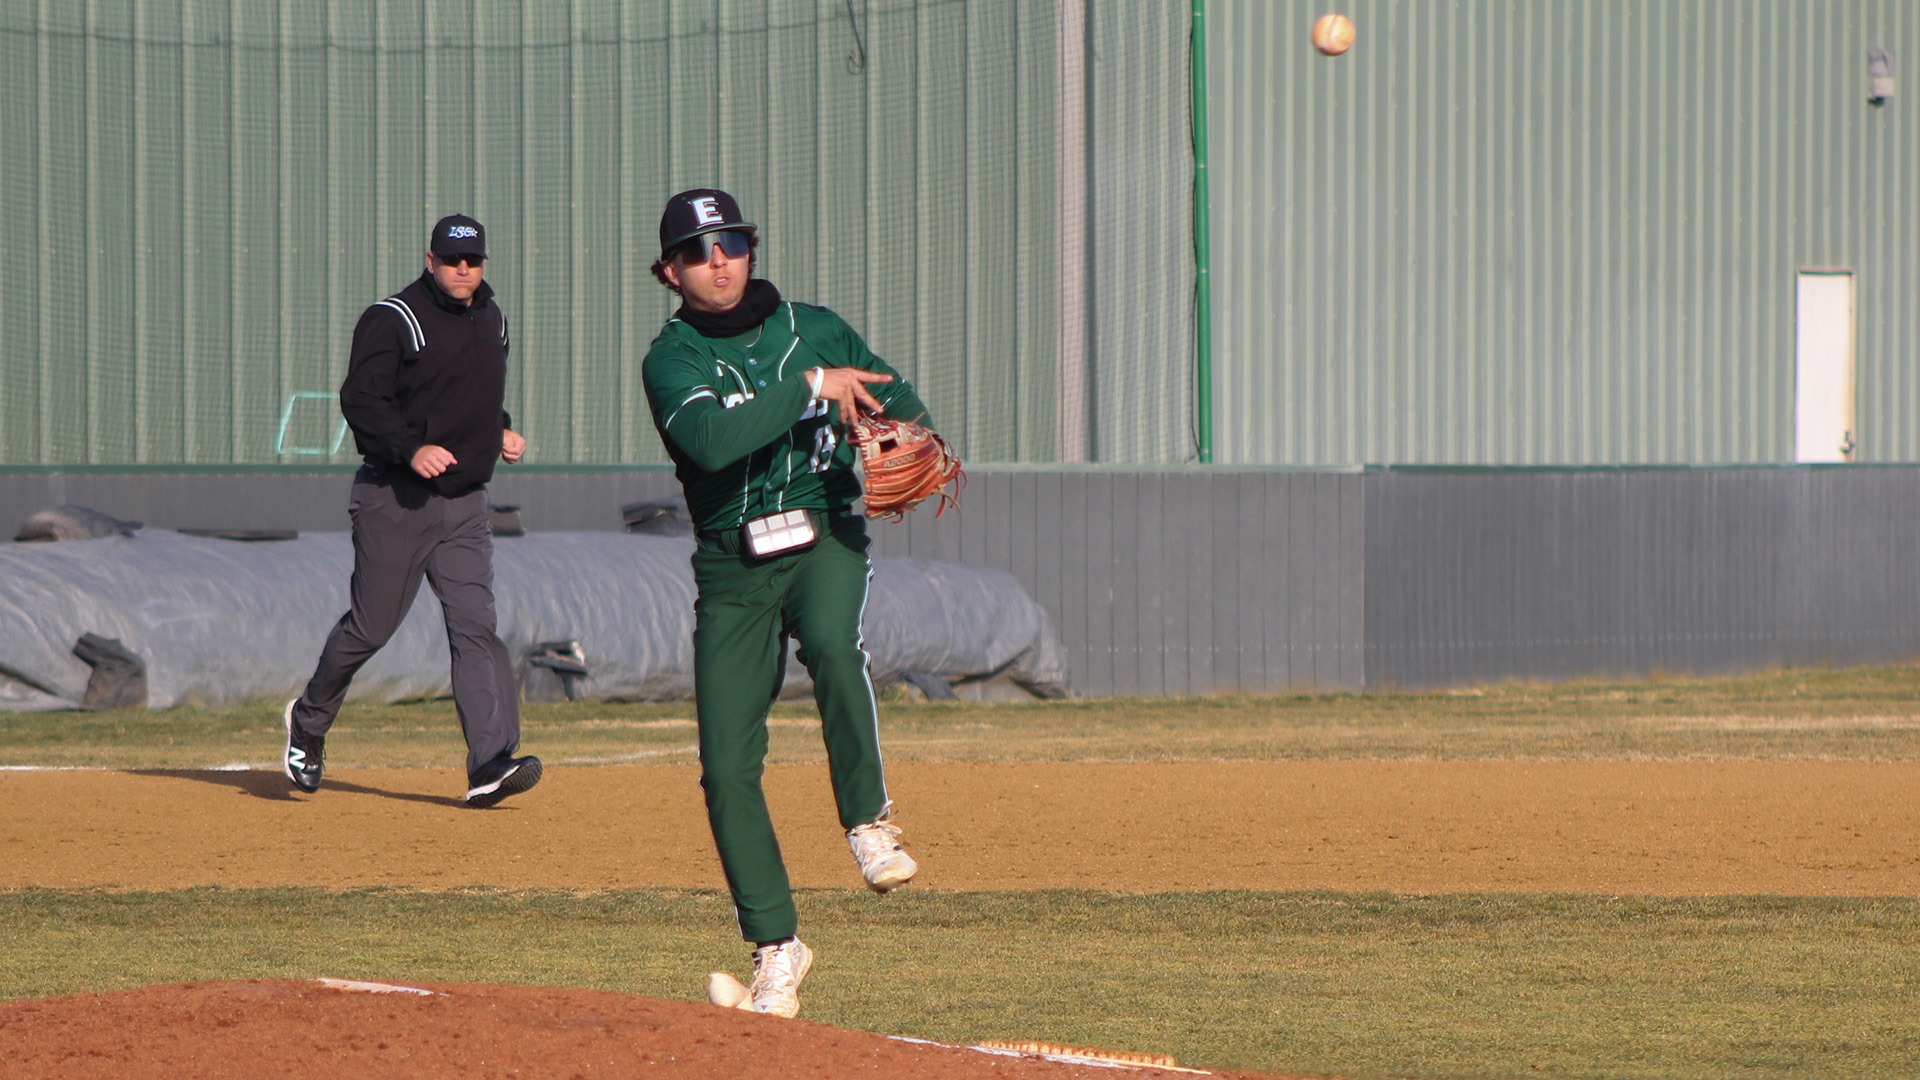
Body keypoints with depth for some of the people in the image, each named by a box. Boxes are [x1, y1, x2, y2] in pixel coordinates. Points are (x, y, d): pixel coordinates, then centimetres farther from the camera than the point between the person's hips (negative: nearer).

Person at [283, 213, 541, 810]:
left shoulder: (491, 320, 14)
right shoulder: (393, 320, -9)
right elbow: (361, 399, -17)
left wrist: (502, 431, 10)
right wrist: (411, 448, -30)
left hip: (465, 503, 5)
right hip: (395, 499, -5)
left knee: (475, 625, -9)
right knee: (370, 626, 3)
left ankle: (490, 764, -19)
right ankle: (309, 720, 30)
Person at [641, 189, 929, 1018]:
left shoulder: (815, 329, 6)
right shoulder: (671, 360, -3)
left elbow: (894, 399, 19)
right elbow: (711, 439, -23)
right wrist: (811, 386, -22)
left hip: (823, 536, 0)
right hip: (732, 564, 0)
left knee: (831, 640, -36)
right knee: (727, 768, -4)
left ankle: (868, 819, -16)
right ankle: (776, 947, 10)